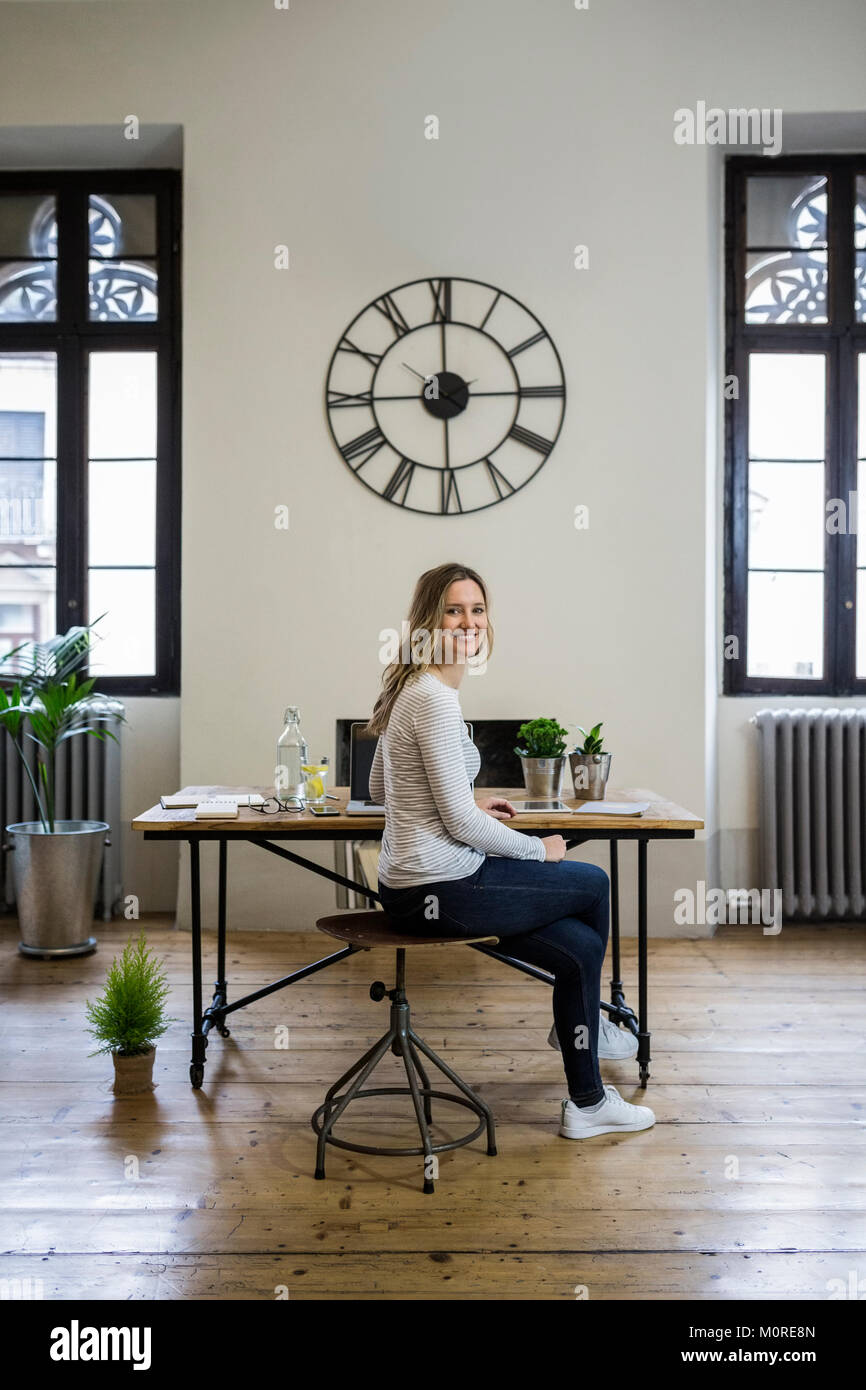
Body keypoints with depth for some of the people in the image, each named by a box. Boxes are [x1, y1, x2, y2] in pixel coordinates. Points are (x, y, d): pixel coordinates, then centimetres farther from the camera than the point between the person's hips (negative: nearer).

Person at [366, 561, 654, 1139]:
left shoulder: (411, 686, 10)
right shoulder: (435, 699, -21)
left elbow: (380, 788, 20)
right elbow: (461, 822, -22)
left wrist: (468, 803, 18)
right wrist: (538, 849, -6)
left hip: (412, 884, 9)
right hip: (438, 890, -9)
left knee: (581, 946, 11)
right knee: (594, 883, 9)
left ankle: (587, 1103, 29)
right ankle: (587, 1022, 33)